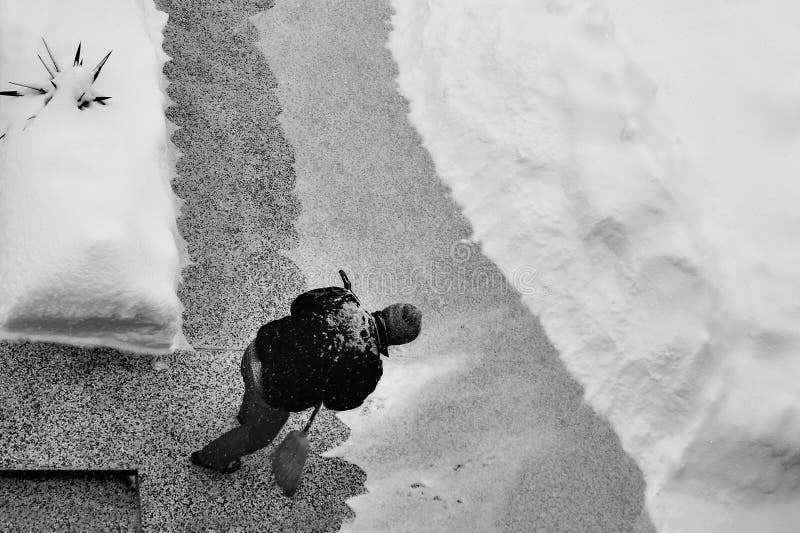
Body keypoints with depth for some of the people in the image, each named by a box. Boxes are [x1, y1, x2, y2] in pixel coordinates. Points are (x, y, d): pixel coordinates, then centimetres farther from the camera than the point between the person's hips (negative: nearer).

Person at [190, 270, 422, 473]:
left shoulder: (340, 297, -12)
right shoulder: (368, 366, -21)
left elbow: (298, 306, 8)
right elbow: (341, 401, -2)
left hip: (256, 353, 4)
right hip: (272, 395, -4)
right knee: (259, 433, 32)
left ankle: (246, 414, 76)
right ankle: (212, 457, 58)